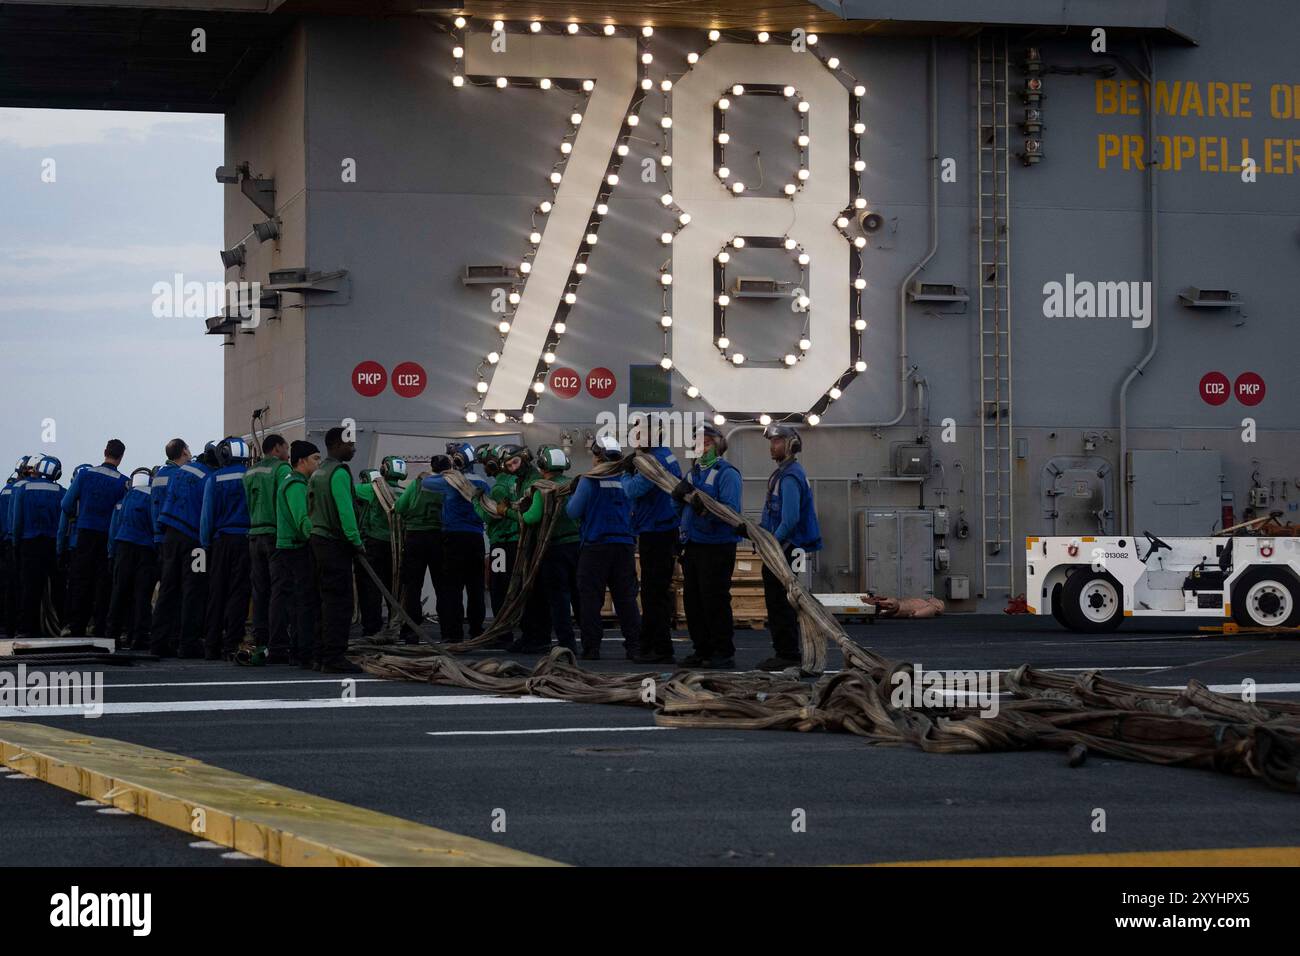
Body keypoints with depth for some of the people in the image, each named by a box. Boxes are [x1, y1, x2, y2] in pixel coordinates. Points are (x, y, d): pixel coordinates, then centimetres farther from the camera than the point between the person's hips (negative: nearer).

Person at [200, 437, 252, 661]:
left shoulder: (214, 480, -2)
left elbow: (207, 515, -2)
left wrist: (205, 543, 4)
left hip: (222, 541, 0)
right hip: (246, 540, 0)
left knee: (216, 593, 8)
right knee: (238, 592, 1)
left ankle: (211, 645, 9)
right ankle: (231, 645, -4)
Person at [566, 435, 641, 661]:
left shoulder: (589, 481, -9)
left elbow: (573, 511, -7)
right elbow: (632, 511, 14)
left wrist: (571, 496, 12)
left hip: (595, 547, -4)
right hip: (624, 546, 4)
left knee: (591, 599, 3)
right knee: (626, 597, 8)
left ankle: (591, 648, 1)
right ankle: (635, 645, 4)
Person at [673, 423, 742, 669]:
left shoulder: (727, 473, -8)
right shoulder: (694, 471, 17)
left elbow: (731, 509, -20)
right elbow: (677, 501, 19)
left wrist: (706, 510, -29)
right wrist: (680, 492, 0)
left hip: (717, 545, -8)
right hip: (693, 545, 8)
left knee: (715, 600, -6)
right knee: (692, 600, 9)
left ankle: (724, 652, 1)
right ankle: (702, 650, 18)